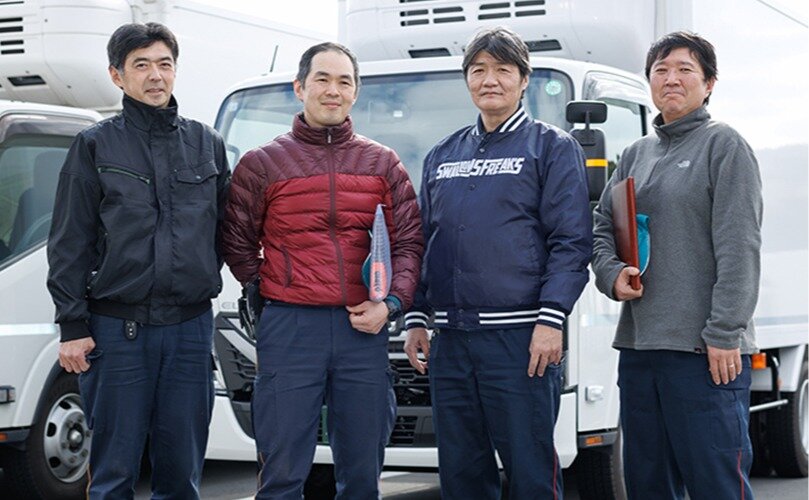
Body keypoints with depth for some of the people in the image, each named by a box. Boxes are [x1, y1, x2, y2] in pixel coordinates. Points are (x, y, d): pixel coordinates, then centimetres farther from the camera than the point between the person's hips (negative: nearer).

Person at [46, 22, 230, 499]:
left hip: (191, 328, 2)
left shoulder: (207, 143, 11)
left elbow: (226, 228, 16)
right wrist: (72, 326, -4)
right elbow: (70, 243, 1)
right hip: (117, 329, -2)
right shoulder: (95, 146, 3)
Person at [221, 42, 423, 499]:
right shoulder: (262, 164, 6)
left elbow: (409, 242, 8)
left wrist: (390, 303, -6)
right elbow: (237, 244, 10)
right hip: (289, 329, -2)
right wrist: (273, 291, 0)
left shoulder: (383, 163, 12)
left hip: (365, 330, 2)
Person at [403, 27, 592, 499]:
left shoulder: (553, 148, 4)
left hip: (520, 336, -5)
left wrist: (551, 319, -13)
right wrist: (417, 319, 13)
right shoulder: (443, 156, 19)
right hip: (450, 338, 5)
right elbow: (422, 243, 22)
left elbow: (571, 242, -4)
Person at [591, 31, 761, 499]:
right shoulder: (636, 154, 18)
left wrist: (724, 334, -16)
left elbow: (739, 248, -9)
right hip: (638, 343, 7)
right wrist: (612, 274, -2)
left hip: (704, 349, -7)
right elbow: (603, 226, 20)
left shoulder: (724, 144, -1)